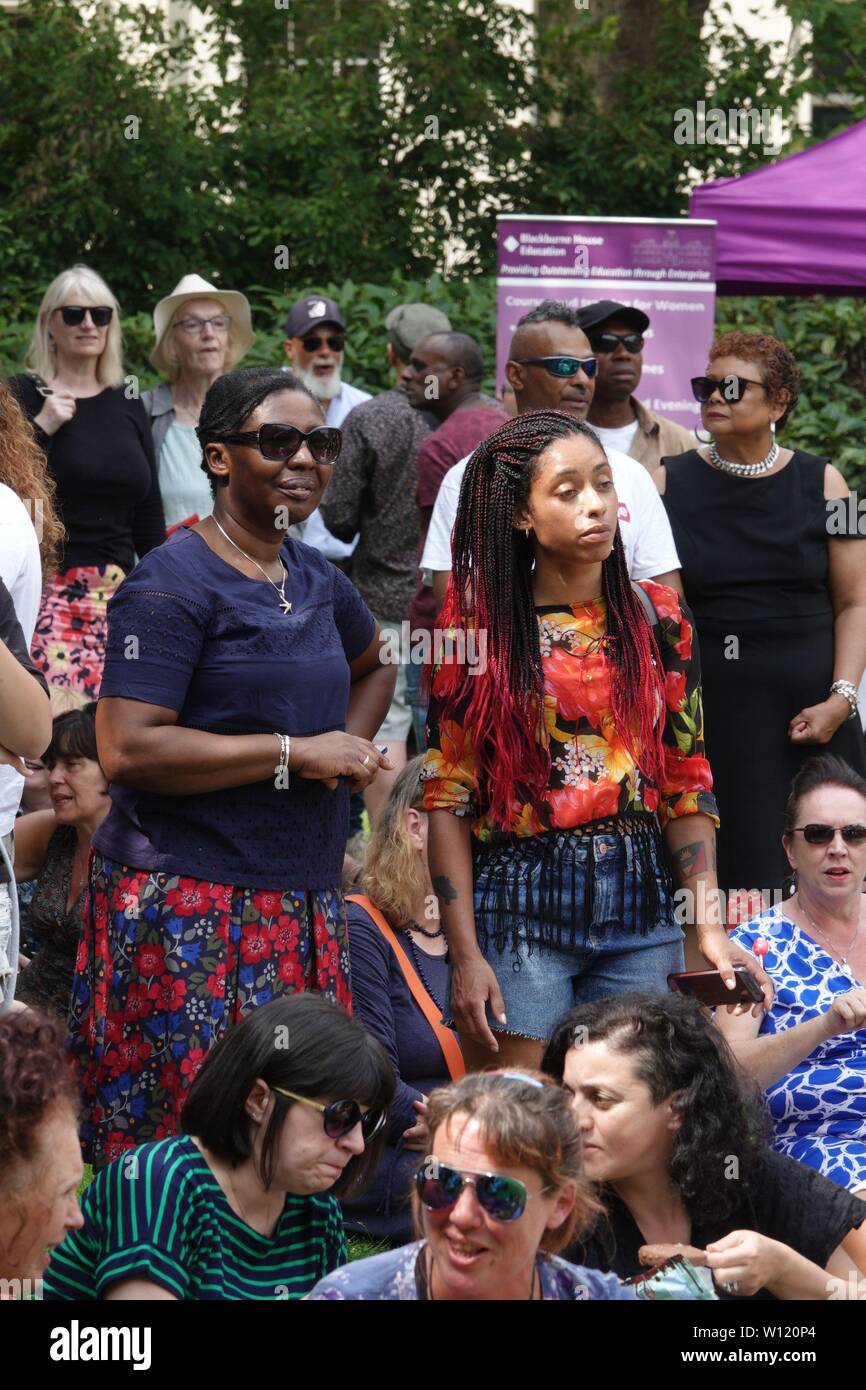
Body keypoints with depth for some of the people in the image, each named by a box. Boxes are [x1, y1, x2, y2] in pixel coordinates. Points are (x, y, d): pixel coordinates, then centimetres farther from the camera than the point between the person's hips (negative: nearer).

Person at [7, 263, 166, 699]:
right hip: (45, 588, -5)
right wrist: (41, 428, -13)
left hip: (116, 592, 5)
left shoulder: (128, 405, 16)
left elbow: (149, 515, 19)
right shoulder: (22, 397, 2)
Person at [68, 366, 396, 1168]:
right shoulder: (174, 584, -9)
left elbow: (372, 664, 37)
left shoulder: (316, 582, 15)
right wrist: (296, 753, -14)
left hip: (303, 905, 8)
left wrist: (351, 748, 15)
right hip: (190, 902, -8)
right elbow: (126, 750, -19)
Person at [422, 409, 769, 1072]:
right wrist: (466, 954, -10)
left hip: (640, 909, 3)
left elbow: (688, 782, 7)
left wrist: (711, 930, -2)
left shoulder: (659, 617, 7)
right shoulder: (480, 624, -2)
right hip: (519, 907, -3)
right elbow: (447, 796, -3)